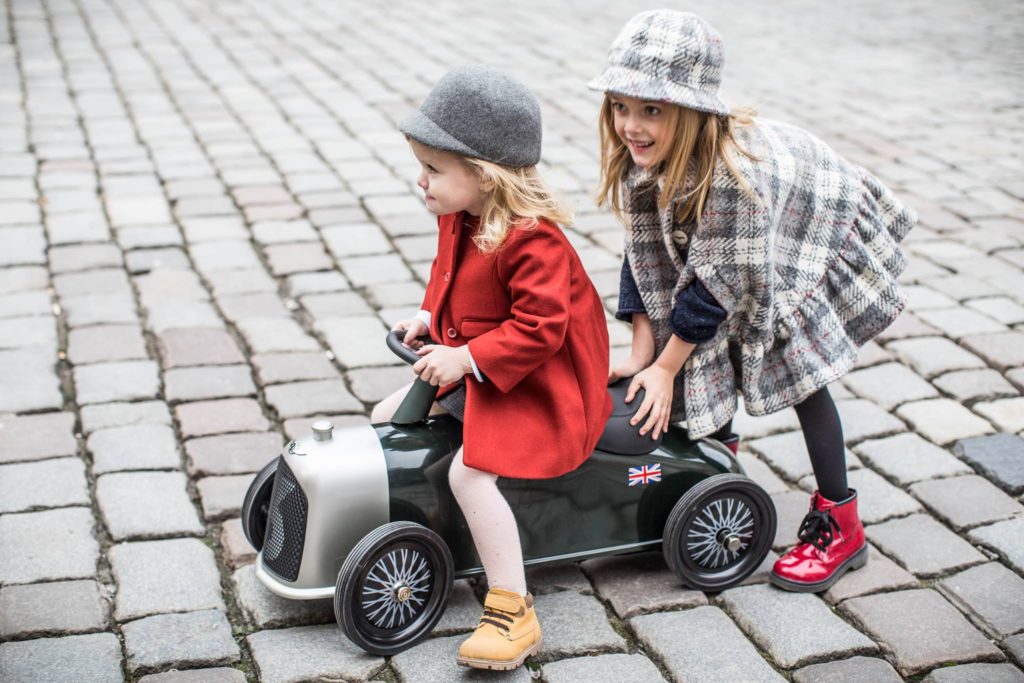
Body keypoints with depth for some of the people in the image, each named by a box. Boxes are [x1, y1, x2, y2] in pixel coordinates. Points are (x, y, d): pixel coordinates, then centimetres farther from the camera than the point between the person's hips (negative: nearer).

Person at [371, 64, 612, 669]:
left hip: (536, 384, -10)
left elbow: (540, 327, -30)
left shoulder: (532, 240, -28)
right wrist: (428, 315, 1)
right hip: (469, 367, 10)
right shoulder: (460, 219, 1)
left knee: (471, 468, -28)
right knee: (387, 417, 12)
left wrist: (466, 359, -29)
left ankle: (513, 612, -19)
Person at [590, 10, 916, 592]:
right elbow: (646, 253, -12)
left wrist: (665, 368, -23)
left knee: (799, 369, -11)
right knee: (715, 355, 4)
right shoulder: (640, 157, -21)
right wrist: (642, 354, -13)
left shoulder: (733, 172, -43)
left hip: (822, 235, -7)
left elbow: (715, 283, -34)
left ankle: (839, 525, 1)